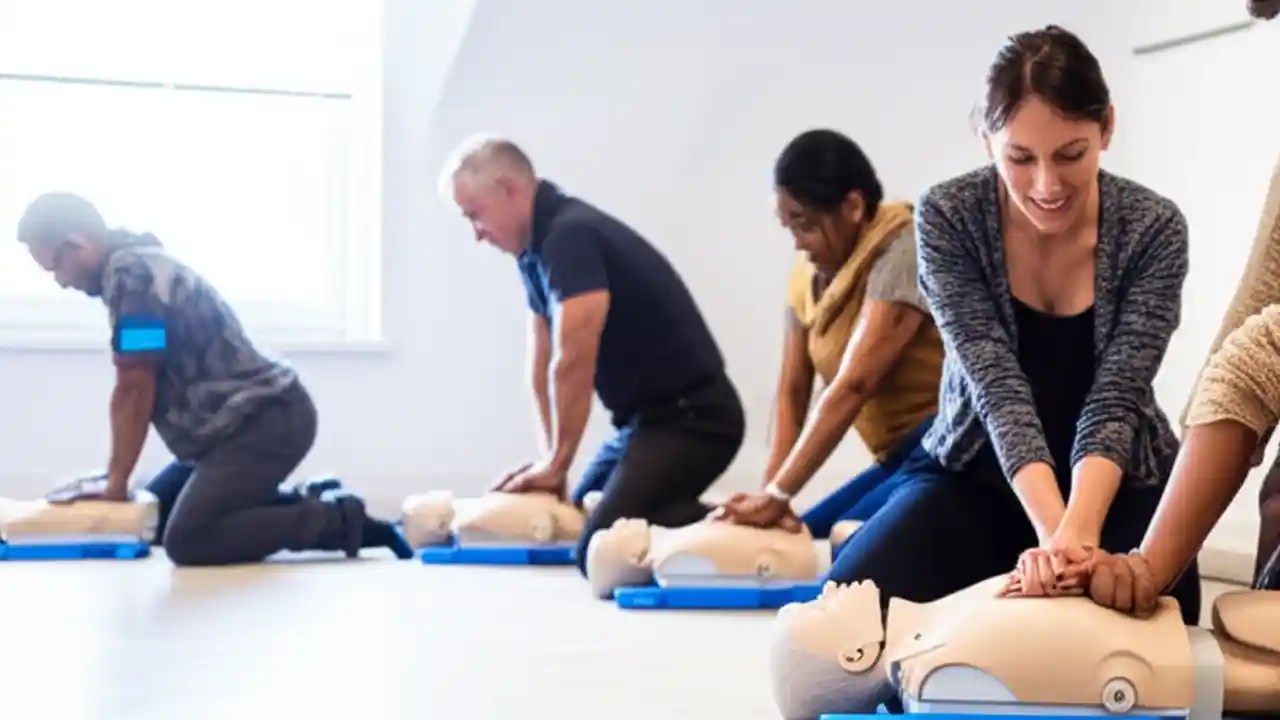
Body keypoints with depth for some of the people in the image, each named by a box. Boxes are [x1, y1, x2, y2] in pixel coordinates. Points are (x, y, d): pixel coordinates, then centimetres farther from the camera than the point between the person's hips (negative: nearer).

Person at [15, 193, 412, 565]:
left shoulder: (129, 272, -15)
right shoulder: (139, 263, 15)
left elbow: (134, 390, -16)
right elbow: (138, 389, 15)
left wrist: (117, 481, -8)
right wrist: (115, 477, 12)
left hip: (269, 419, -11)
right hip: (252, 420, 11)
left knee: (187, 541, -20)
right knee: (152, 517, 16)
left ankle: (338, 521, -10)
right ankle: (305, 504, 14)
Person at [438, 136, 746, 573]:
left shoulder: (570, 236, -20)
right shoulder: (538, 245, 10)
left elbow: (573, 366, -21)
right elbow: (544, 365, 11)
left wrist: (555, 465, -11)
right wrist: (550, 459, 6)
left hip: (690, 417, -10)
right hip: (647, 416, 10)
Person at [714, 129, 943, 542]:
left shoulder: (902, 252, -18)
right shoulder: (808, 275, 7)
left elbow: (854, 384, -25)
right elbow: (792, 393, 4)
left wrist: (778, 495, -27)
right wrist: (770, 493, -9)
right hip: (898, 459, 8)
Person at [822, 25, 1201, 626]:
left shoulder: (1153, 228, -16)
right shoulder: (947, 217, -17)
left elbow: (1116, 397, -23)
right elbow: (998, 386, -25)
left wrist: (1079, 530, -42)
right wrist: (1054, 529, -40)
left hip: (1118, 484, 0)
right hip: (975, 473, 0)